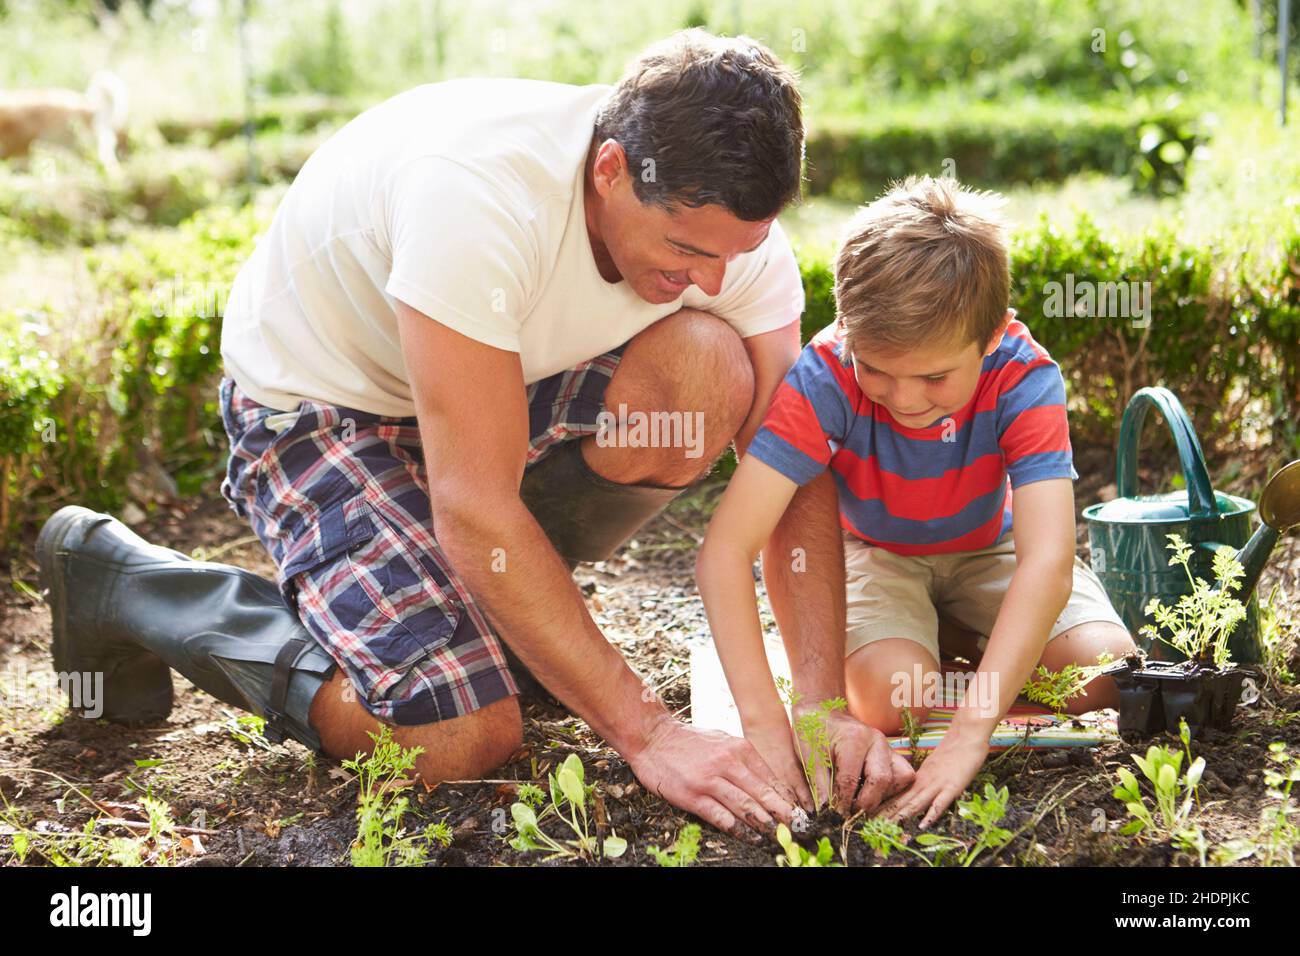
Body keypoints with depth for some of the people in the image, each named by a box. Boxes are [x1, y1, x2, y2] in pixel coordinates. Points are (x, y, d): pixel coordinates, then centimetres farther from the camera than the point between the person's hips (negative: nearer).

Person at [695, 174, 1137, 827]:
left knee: (1106, 677, -19)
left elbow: (1047, 561, -41)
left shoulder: (1023, 378, -33)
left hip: (987, 547, 1)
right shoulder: (825, 378, -35)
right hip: (872, 549, -1)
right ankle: (925, 638, 7)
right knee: (890, 699, -28)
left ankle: (961, 637, 10)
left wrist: (969, 735, -50)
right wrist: (764, 725, -47)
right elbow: (723, 552, -38)